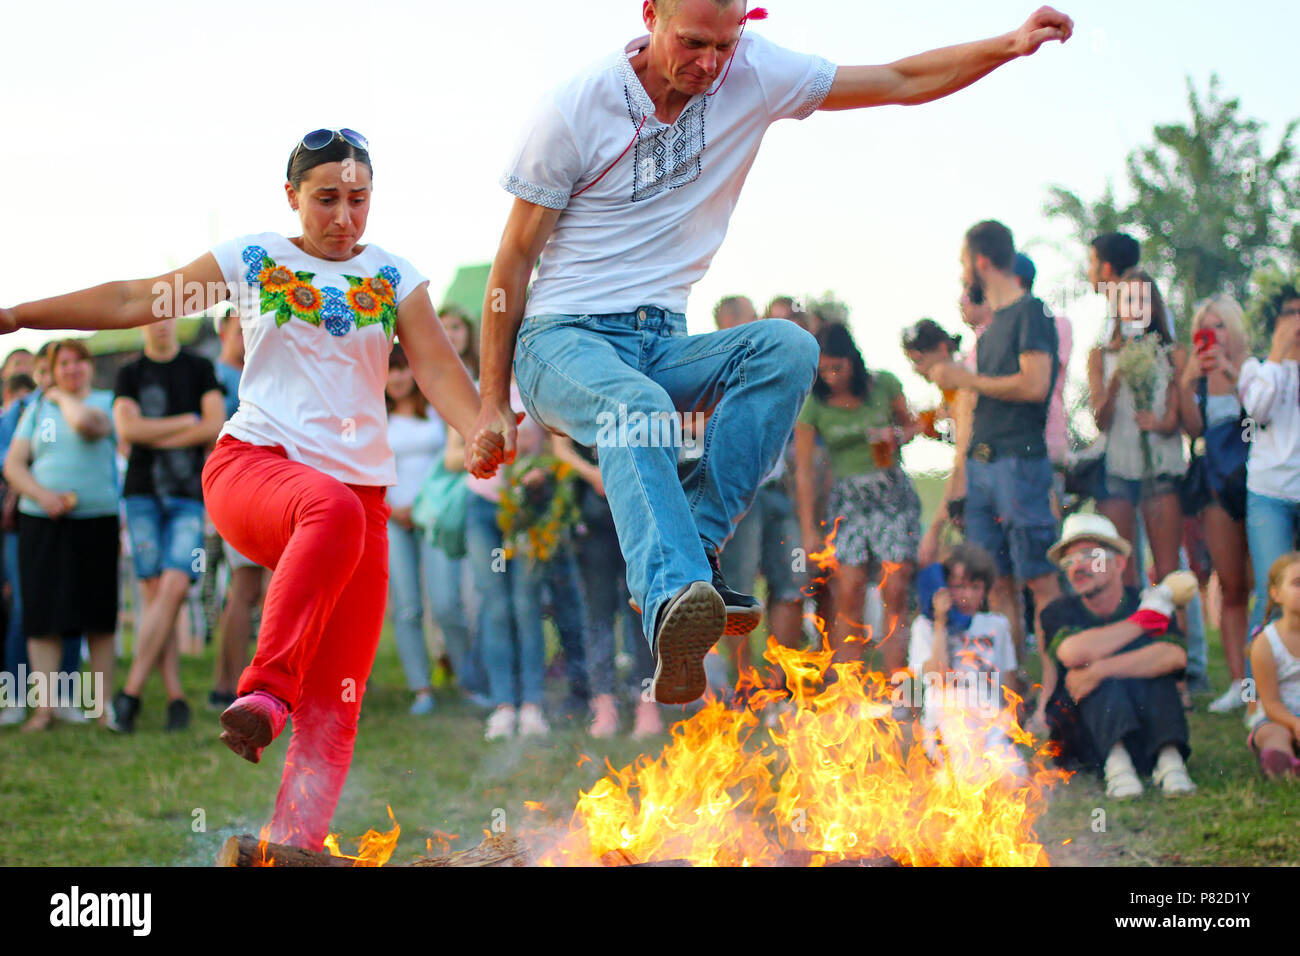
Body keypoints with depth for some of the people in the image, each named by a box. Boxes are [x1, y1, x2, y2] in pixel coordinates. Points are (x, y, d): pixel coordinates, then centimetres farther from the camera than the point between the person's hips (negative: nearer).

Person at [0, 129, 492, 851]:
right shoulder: (253, 259, 11)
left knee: (334, 707, -8)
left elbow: (438, 369, 1)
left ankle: (291, 848, -8)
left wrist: (479, 433, -21)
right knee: (332, 509, -41)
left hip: (359, 489, 3)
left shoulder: (393, 278, 13)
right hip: (251, 465, -2)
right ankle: (265, 690, -43)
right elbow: (136, 301, 14)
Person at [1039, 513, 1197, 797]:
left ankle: (1169, 758, -39)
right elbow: (1073, 653, -24)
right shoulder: (1058, 613, 1)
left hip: (1147, 728, 1)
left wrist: (1098, 669, -27)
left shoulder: (1147, 602, 1)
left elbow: (1175, 656, -20)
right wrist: (1143, 620, -14)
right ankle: (1116, 761, -45)